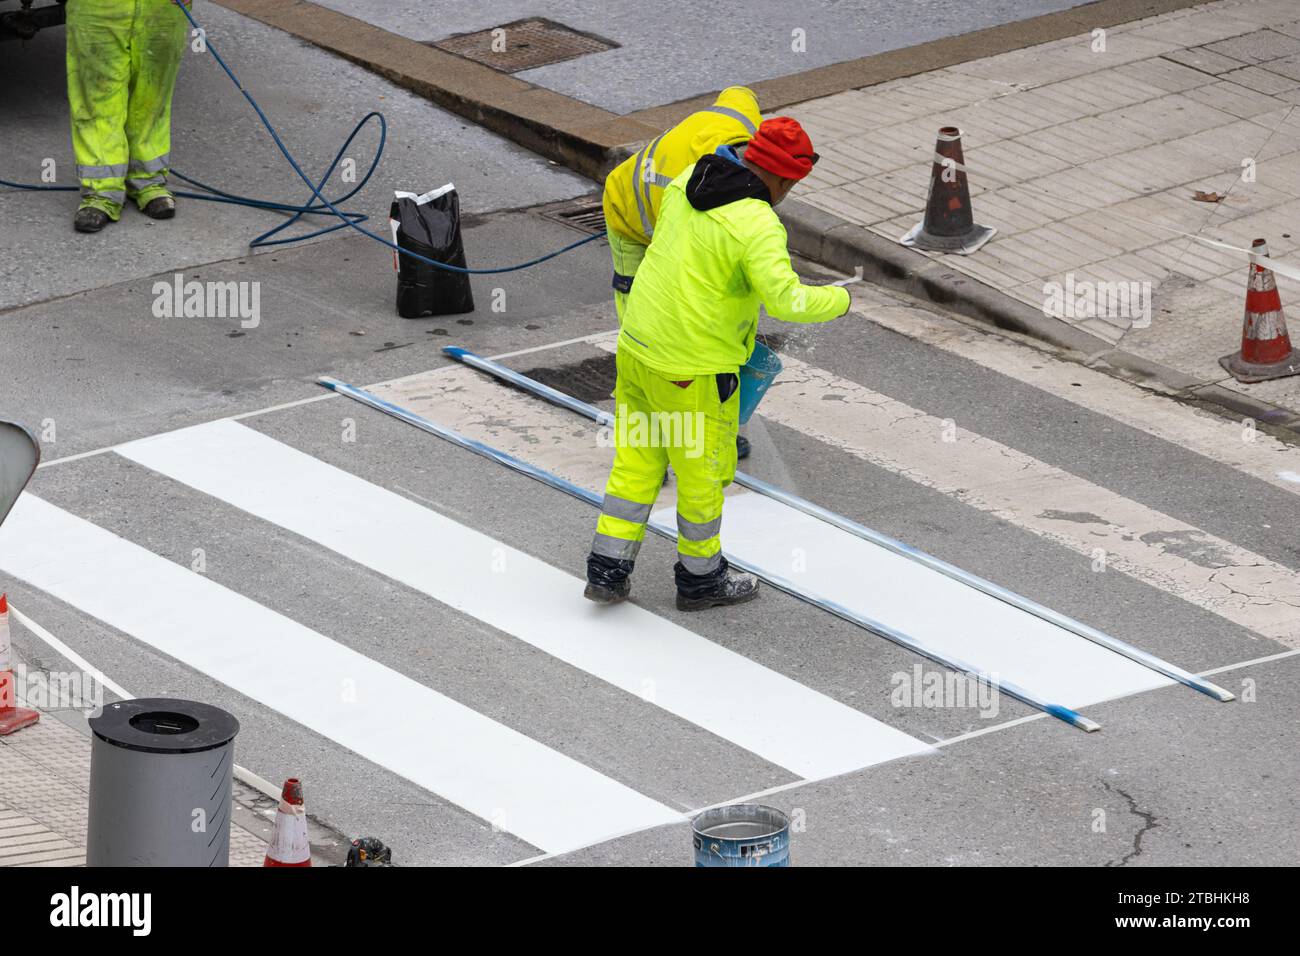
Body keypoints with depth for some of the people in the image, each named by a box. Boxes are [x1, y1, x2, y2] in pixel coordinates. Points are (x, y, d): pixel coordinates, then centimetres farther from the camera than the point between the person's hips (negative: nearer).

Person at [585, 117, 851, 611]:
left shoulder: (691, 180, 1)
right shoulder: (758, 226, -23)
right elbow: (785, 300, -30)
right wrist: (837, 300, -12)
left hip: (638, 344, 7)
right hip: (693, 367, -7)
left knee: (637, 462, 18)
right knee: (703, 469, 13)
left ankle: (607, 570, 21)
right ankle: (700, 578, 29)